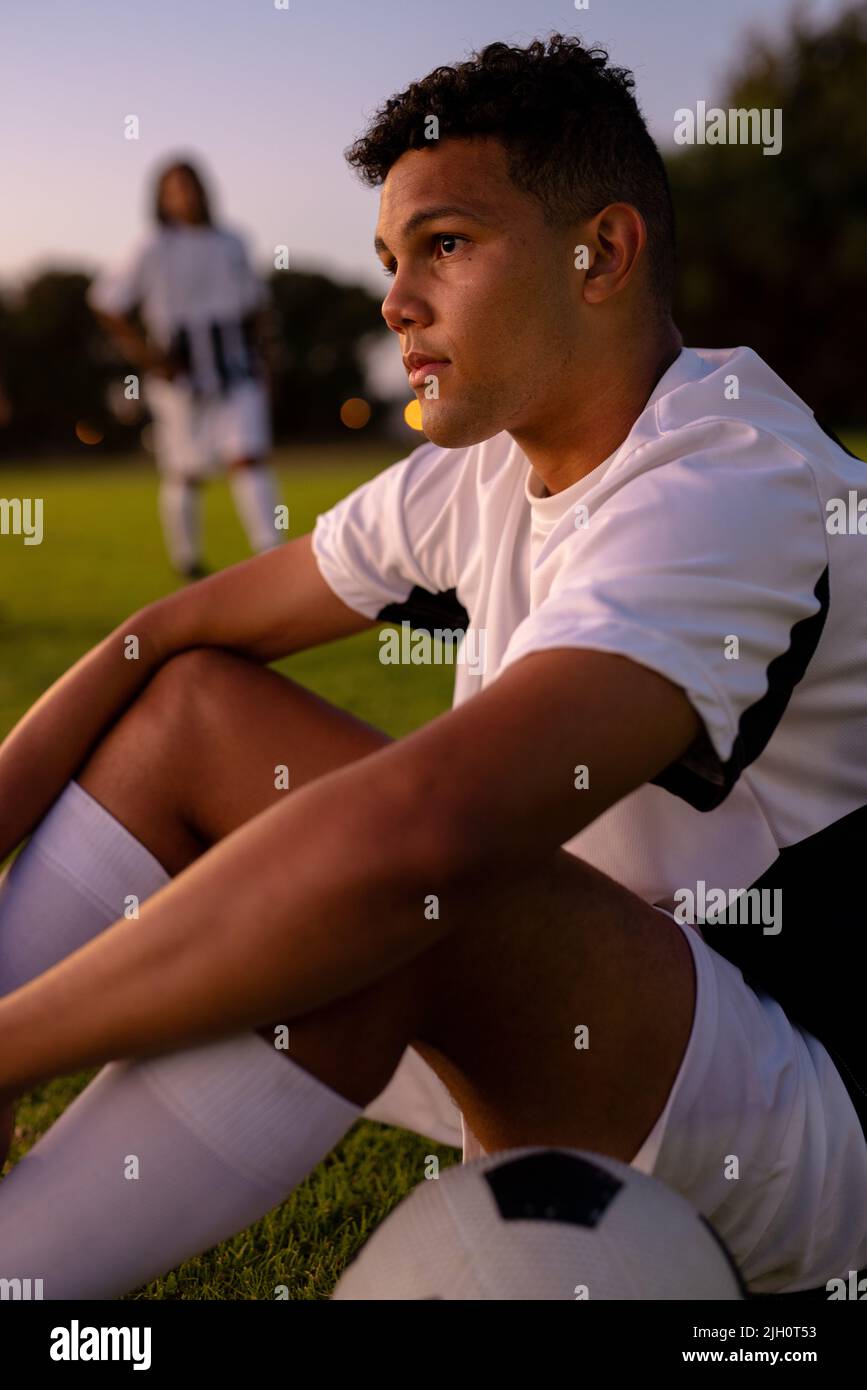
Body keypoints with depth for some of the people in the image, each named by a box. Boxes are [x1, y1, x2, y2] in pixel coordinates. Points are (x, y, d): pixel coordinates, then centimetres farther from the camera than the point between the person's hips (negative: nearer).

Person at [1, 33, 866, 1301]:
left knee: (400, 879, -36)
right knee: (193, 704, -2)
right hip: (581, 1030, 8)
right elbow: (168, 635, 5)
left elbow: (415, 829, -39)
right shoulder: (481, 474, 2)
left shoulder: (730, 491, -25)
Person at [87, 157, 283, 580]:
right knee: (186, 472, 6)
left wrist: (262, 354, 10)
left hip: (237, 372, 3)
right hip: (182, 375, -3)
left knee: (248, 457, -11)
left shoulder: (231, 245, 10)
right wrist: (145, 353, -7)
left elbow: (254, 304, 21)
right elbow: (104, 302, -1)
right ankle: (186, 559, 24)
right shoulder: (153, 250, -2)